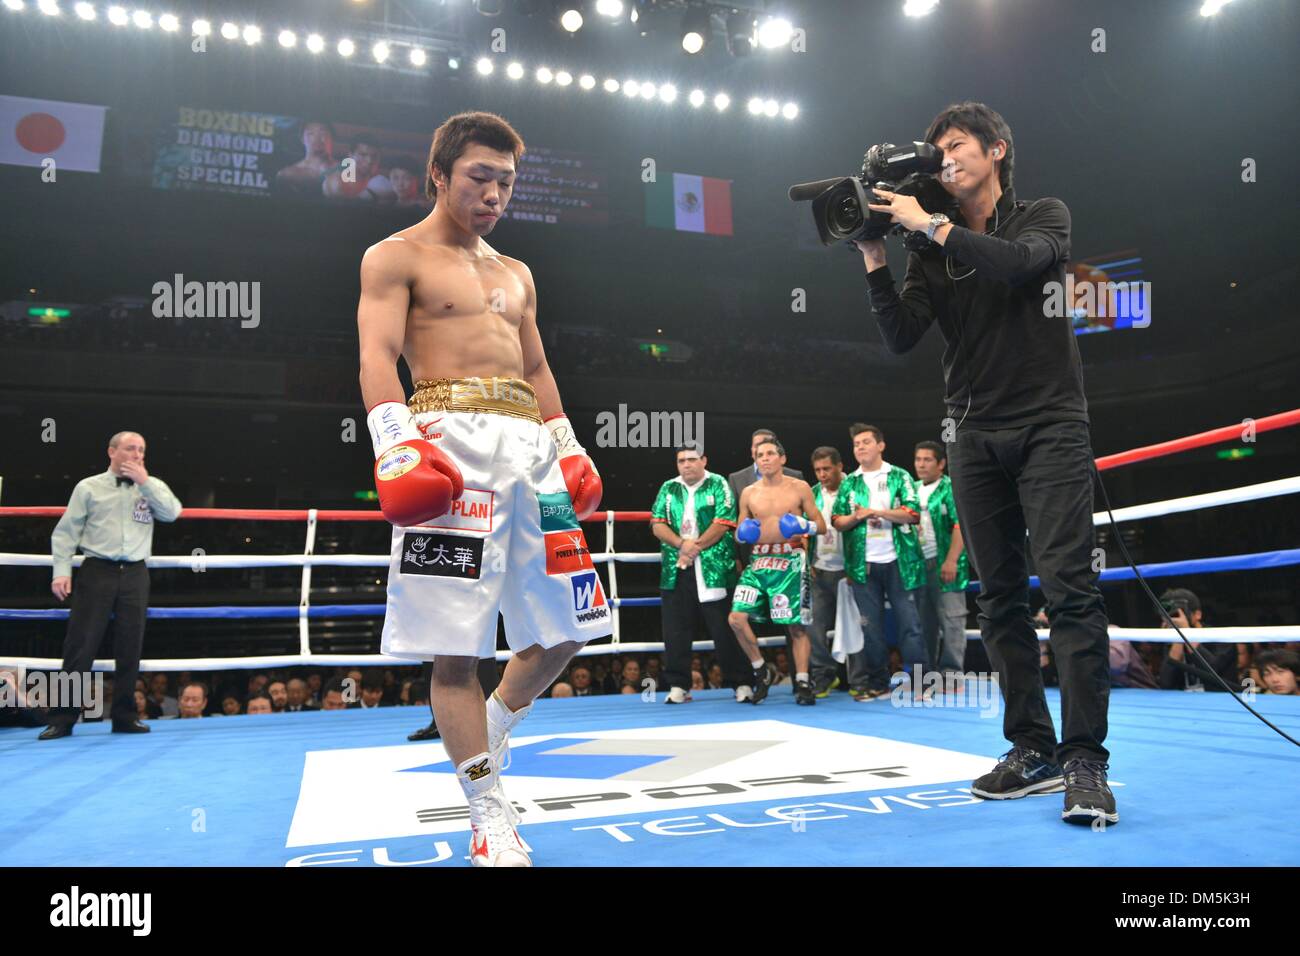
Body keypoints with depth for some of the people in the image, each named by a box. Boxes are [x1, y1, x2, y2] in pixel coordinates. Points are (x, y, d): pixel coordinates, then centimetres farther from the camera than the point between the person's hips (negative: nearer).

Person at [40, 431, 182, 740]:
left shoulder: (152, 486, 12)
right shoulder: (89, 487, 6)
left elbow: (172, 512, -6)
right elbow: (66, 532, 4)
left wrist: (145, 482, -8)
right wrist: (62, 571, -6)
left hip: (135, 575, 2)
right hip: (97, 572, -2)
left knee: (130, 647, 4)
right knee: (81, 645, -3)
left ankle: (124, 716, 12)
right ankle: (62, 718, 4)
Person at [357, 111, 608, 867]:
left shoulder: (516, 272, 25)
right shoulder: (396, 257, 6)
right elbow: (378, 354, -7)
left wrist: (568, 445, 19)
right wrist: (395, 442, -22)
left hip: (531, 443, 7)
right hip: (452, 440, -6)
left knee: (571, 624, 7)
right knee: (456, 646, -6)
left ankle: (490, 733, 30)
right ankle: (489, 811, 6)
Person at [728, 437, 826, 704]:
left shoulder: (799, 488, 3)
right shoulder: (748, 493, 11)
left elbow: (822, 526, 5)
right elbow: (739, 532, 18)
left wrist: (805, 526, -15)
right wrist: (743, 534, -4)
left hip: (790, 560, -3)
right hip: (758, 561, 3)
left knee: (796, 625, -2)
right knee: (736, 618, -9)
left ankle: (802, 682, 11)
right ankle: (762, 670, 11)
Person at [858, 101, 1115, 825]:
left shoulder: (1044, 218, 6)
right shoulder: (931, 252, 12)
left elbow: (1019, 262, -18)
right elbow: (902, 337, -1)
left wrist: (932, 224, -15)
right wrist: (875, 258, -8)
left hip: (1051, 425, -3)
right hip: (977, 434, 3)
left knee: (1071, 587, -13)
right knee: (1001, 596, 3)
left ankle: (1085, 762, -9)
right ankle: (1032, 750, 10)